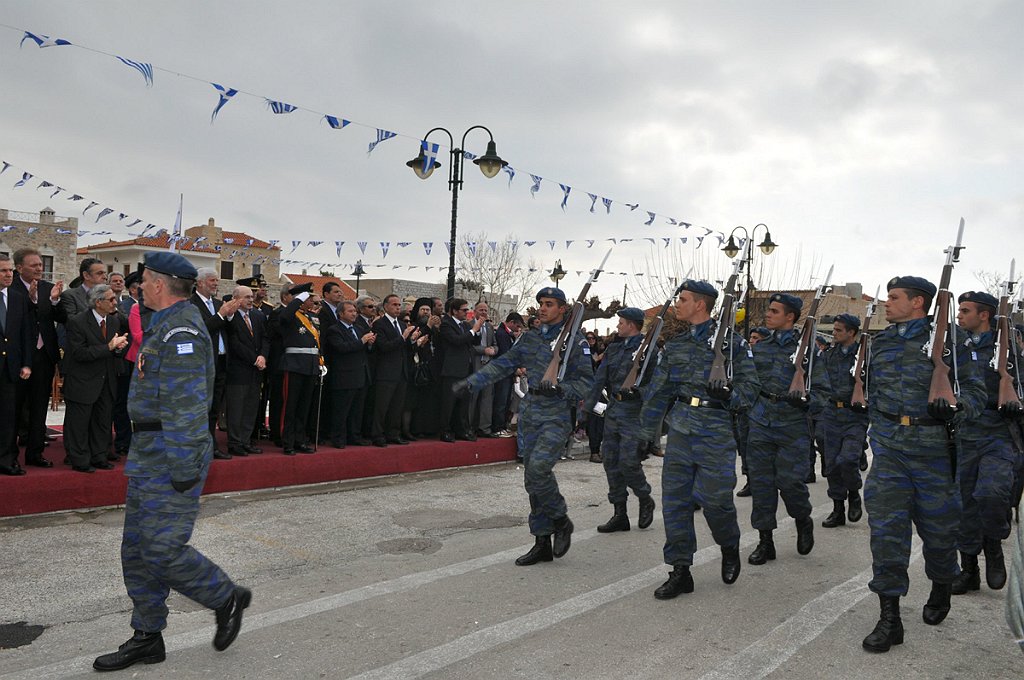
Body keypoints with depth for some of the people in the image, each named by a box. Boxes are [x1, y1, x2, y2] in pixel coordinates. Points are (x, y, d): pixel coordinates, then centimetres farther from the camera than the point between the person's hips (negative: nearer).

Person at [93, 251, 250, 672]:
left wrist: (183, 470, -23)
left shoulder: (181, 331, -18)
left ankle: (226, 599, 15)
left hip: (171, 460, -10)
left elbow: (186, 408, -23)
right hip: (147, 457, 10)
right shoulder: (165, 325, 16)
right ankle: (147, 638, 24)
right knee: (137, 550, 13)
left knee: (163, 550, -7)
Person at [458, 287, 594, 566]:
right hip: (531, 416, 6)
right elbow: (503, 364, 9)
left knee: (537, 468, -23)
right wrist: (472, 381, 1)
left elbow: (587, 383, -6)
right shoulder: (531, 338, 11)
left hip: (558, 418, -6)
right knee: (532, 479, 7)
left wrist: (559, 388, -22)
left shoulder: (575, 342, -5)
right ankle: (542, 543, 18)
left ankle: (561, 521, 3)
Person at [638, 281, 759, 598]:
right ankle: (680, 571, 11)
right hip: (680, 428, 5)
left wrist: (729, 396, -23)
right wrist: (646, 435, 14)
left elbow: (750, 384, -2)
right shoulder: (675, 344, 14)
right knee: (675, 498, 1)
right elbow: (658, 391, 15)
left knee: (713, 495, -8)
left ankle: (730, 548, 25)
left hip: (715, 429, -5)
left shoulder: (730, 340, 0)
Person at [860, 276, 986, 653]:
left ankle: (941, 590, 40)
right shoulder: (881, 343, 13)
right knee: (886, 524, -6)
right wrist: (872, 431, 19)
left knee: (938, 523, 10)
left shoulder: (947, 338, -1)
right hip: (889, 442, 3)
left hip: (933, 442, -3)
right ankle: (889, 618, -1)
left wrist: (954, 407, -22)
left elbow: (975, 391, -2)